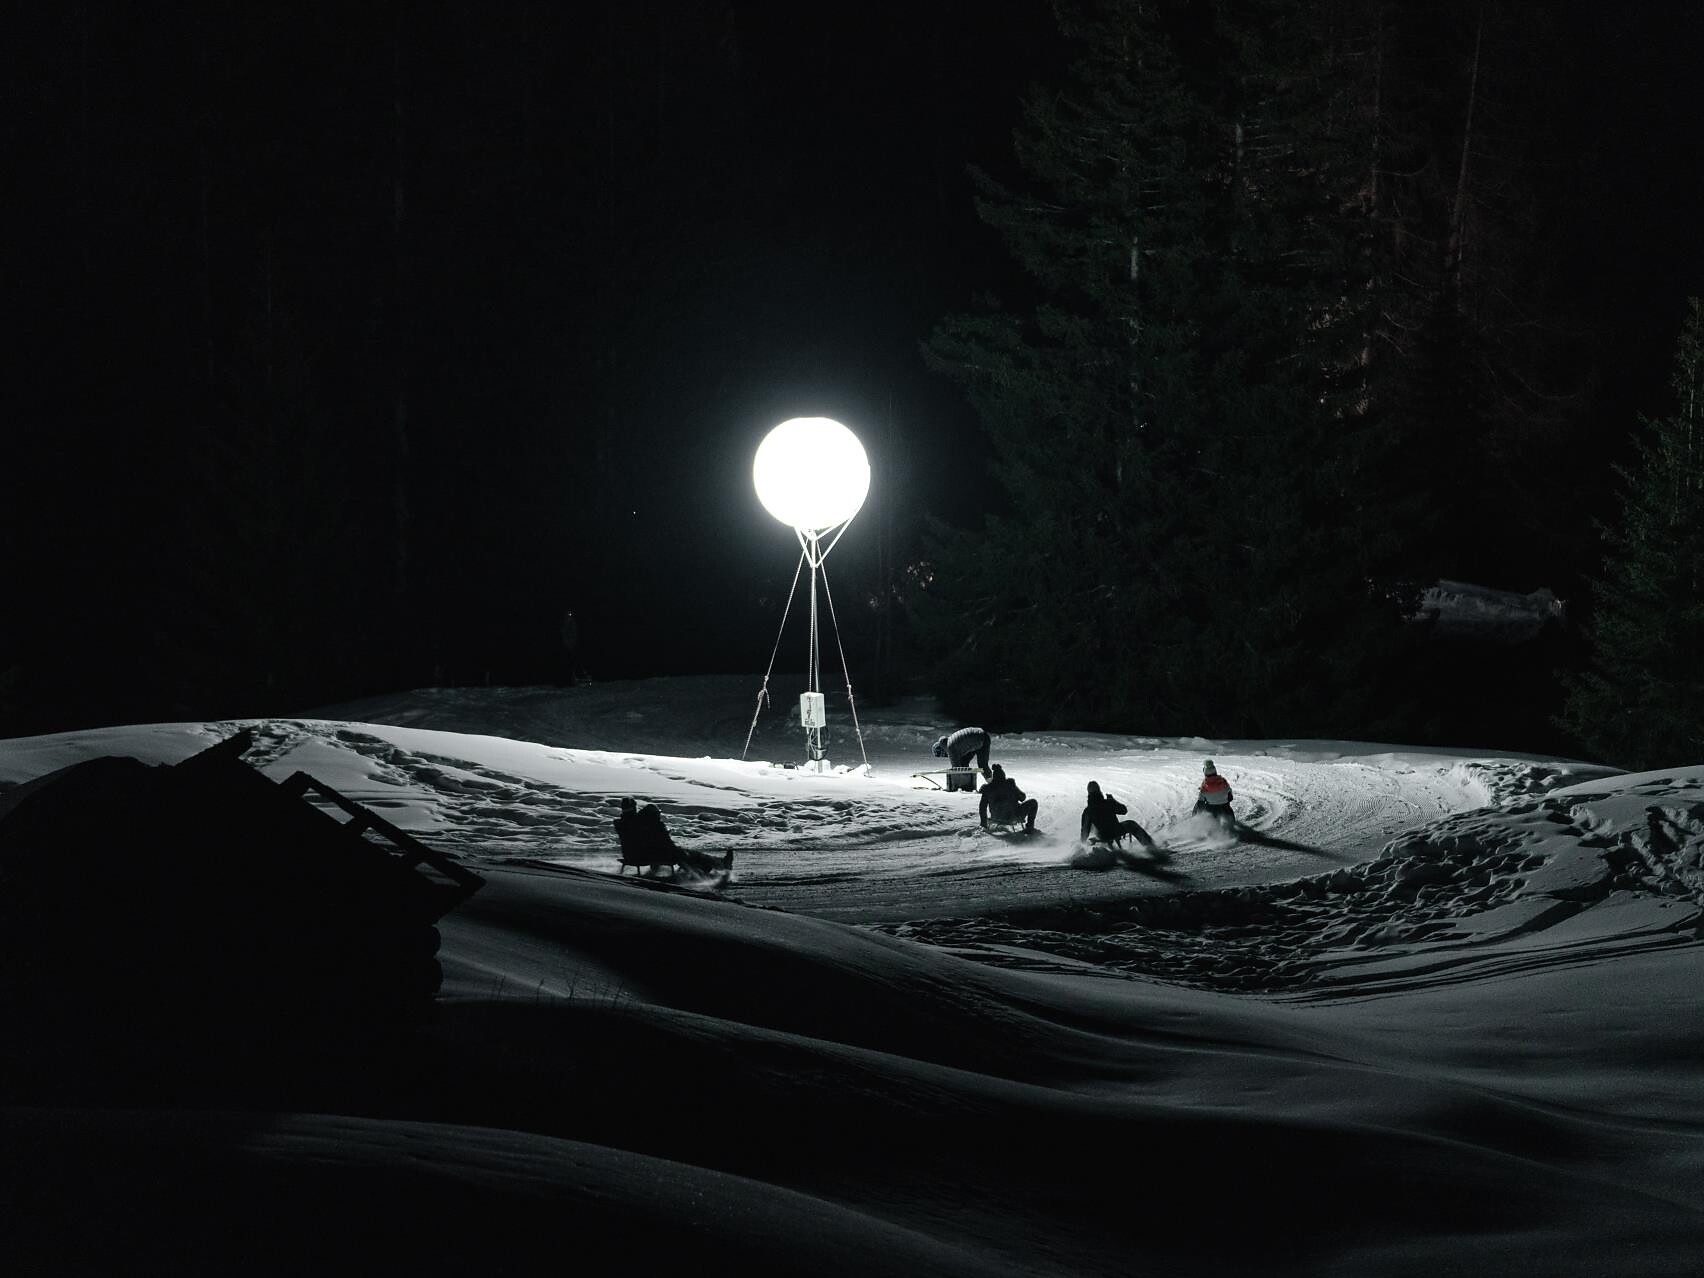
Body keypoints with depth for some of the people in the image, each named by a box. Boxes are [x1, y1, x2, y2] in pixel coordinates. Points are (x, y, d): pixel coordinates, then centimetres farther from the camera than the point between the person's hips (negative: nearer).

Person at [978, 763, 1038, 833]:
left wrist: (984, 825, 17)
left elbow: (982, 807, 7)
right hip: (1012, 818, -5)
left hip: (995, 818, 5)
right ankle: (1029, 827, 14)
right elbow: (1022, 797, 2)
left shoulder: (987, 788, 1)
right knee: (1033, 803, 15)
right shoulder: (1010, 783, -8)